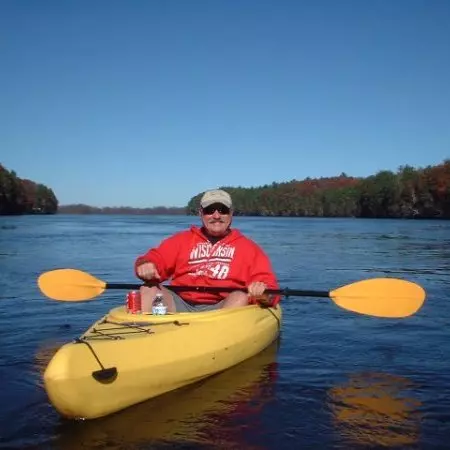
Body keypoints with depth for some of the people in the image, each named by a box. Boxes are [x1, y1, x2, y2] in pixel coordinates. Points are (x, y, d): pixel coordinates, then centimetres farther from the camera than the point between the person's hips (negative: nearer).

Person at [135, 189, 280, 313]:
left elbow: (268, 284, 5)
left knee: (241, 296, -31)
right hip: (181, 305, 2)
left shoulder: (248, 247, 15)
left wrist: (262, 293, -20)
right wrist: (146, 264, -13)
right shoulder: (182, 239, 21)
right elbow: (156, 258, 12)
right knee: (149, 289, -18)